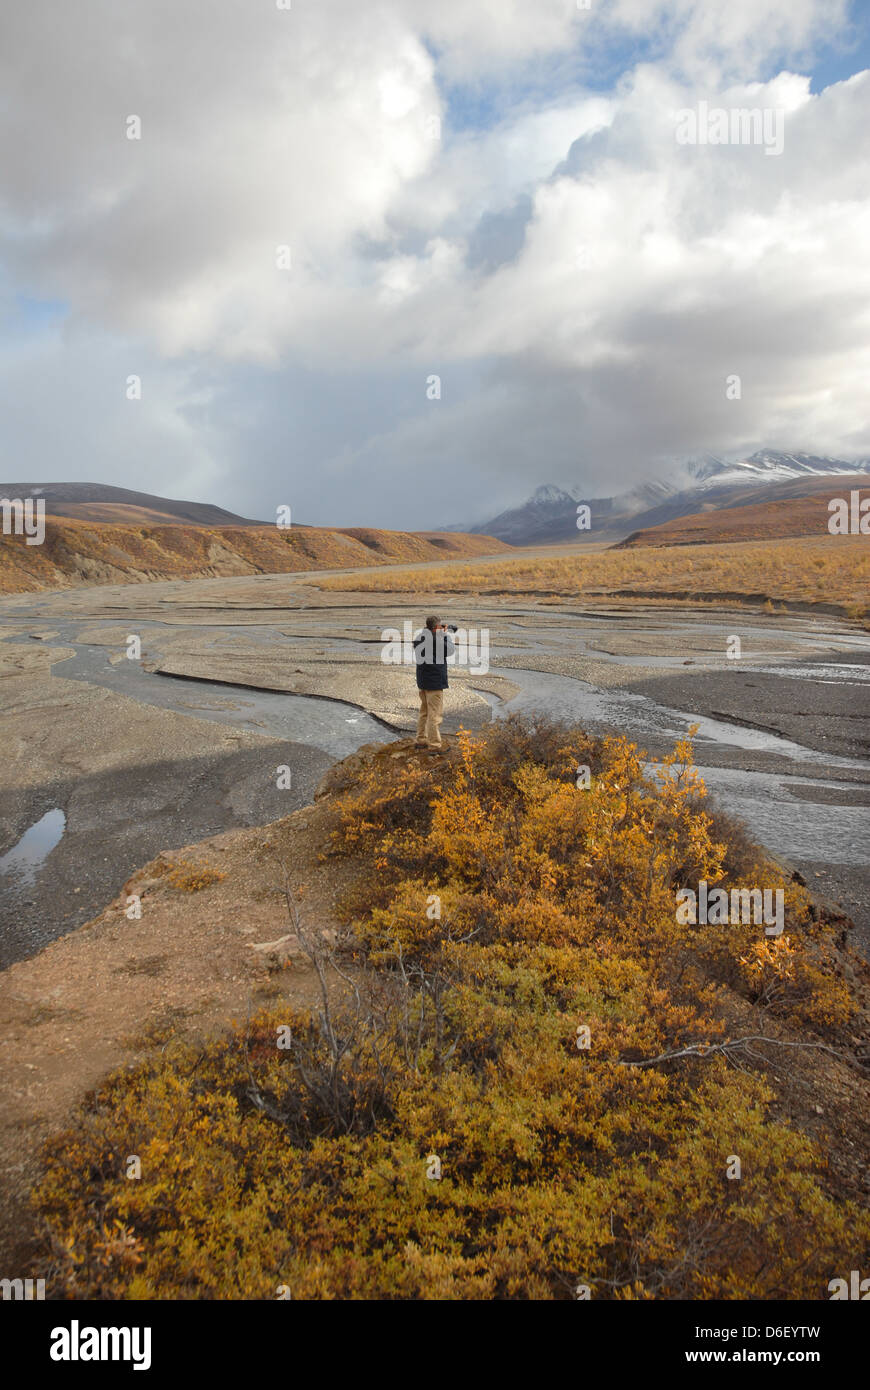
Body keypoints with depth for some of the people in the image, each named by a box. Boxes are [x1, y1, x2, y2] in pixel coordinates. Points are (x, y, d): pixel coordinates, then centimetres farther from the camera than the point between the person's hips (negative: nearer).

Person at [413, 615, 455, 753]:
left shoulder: (419, 638, 6)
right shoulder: (434, 639, -20)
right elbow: (449, 651, -8)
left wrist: (443, 634, 12)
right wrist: (446, 634, 1)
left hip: (422, 682, 9)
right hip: (434, 682, -9)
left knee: (424, 711, 20)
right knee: (435, 714, -4)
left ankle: (421, 740, 28)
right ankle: (434, 745, -1)